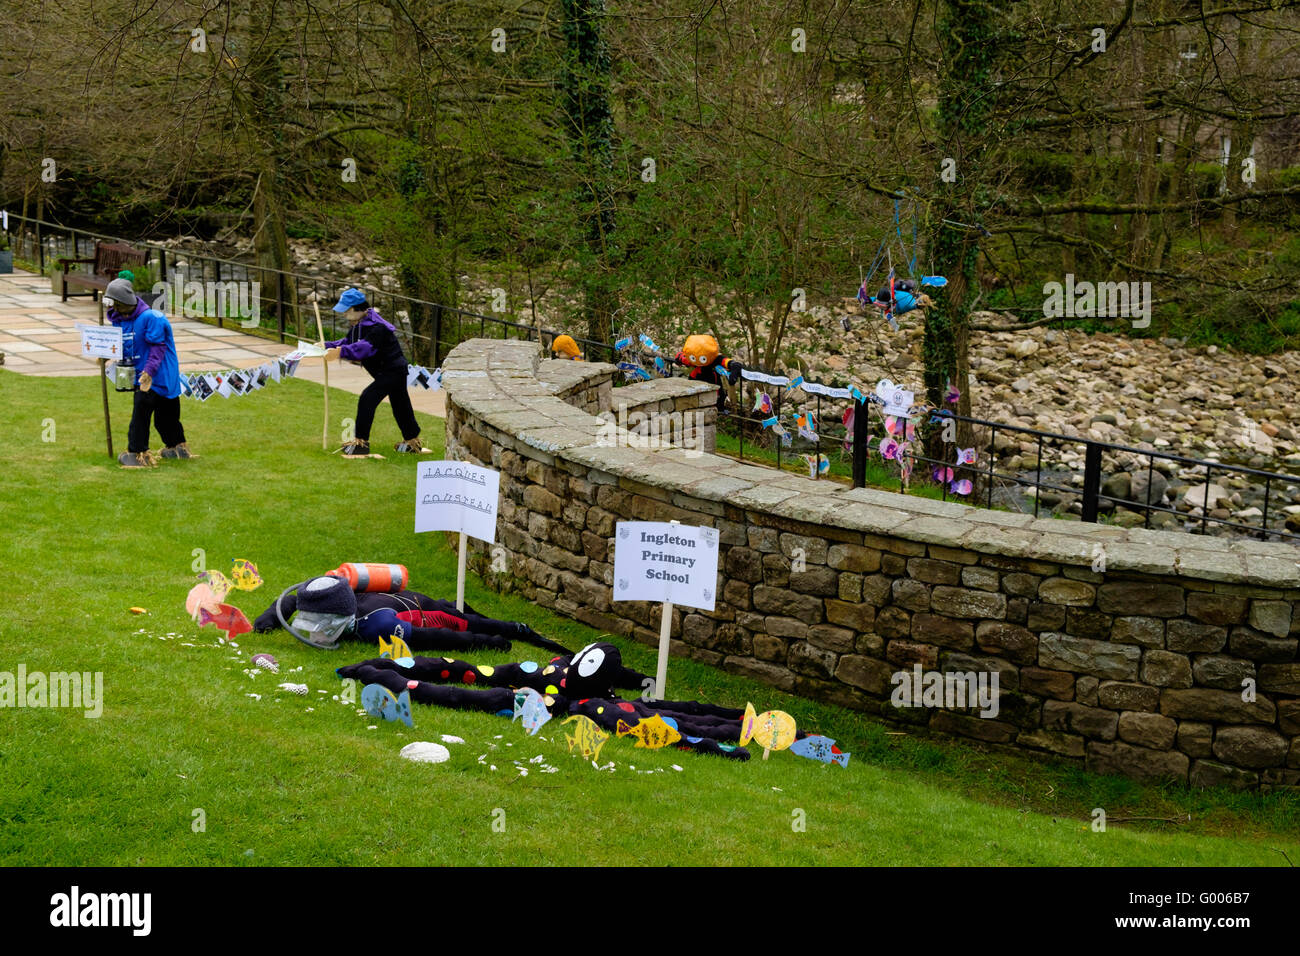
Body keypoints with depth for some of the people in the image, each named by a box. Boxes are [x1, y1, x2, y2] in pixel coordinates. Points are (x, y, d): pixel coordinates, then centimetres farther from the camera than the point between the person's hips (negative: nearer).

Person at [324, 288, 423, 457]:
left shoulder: (376, 326, -24)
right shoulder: (359, 324, 9)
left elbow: (366, 347, -38)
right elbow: (348, 342, 18)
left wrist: (341, 352, -47)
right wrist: (327, 346, 3)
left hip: (393, 370, -10)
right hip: (393, 369, 10)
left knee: (367, 398, -19)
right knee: (400, 406, 21)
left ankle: (360, 442, -16)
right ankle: (413, 441, 35)